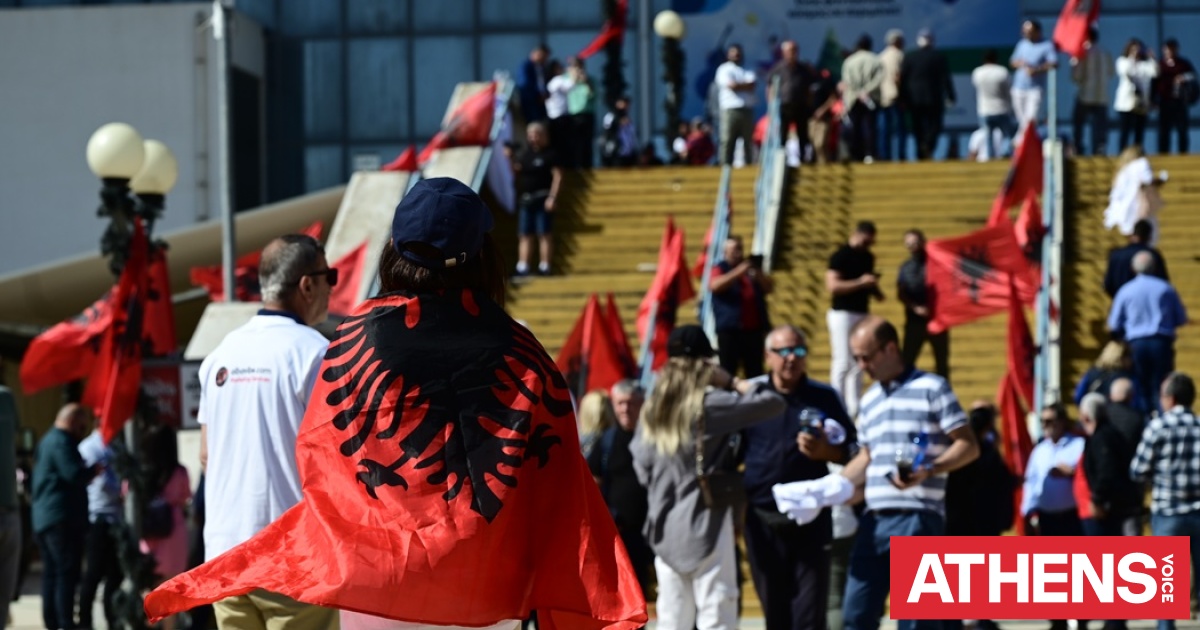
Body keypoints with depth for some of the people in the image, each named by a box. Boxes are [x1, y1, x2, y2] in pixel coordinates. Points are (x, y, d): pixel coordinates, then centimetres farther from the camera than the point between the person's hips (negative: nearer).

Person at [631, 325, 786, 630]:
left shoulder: (651, 410, 6)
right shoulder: (709, 405, -11)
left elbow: (642, 468, 11)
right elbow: (773, 403, -12)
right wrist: (733, 383, -1)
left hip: (665, 528, 6)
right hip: (705, 524, -6)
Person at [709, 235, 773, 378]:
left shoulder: (752, 269, 17)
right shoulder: (720, 269, 5)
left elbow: (769, 288, 10)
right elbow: (715, 285, -16)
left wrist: (758, 275, -10)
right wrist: (739, 271, -22)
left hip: (754, 329, 4)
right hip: (730, 330, -4)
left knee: (755, 372, 5)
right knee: (727, 371, -8)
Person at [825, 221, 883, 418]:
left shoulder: (868, 257, 13)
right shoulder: (840, 256, -10)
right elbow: (833, 285, -18)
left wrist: (875, 289, 4)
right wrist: (860, 282, -22)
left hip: (863, 314, 8)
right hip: (843, 314, -8)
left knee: (858, 365, 8)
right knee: (843, 363, -9)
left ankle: (854, 409, 12)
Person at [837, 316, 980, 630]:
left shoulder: (931, 388, -2)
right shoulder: (869, 400, 18)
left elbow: (968, 446, -6)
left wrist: (928, 470, -21)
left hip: (916, 518, -7)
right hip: (874, 520, 7)